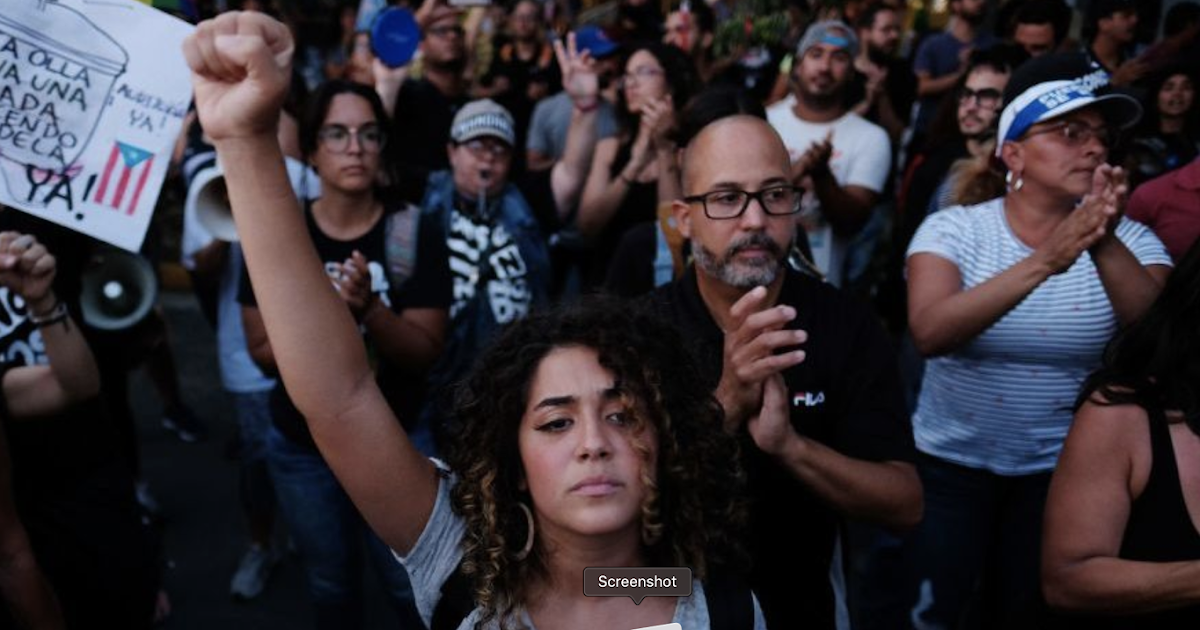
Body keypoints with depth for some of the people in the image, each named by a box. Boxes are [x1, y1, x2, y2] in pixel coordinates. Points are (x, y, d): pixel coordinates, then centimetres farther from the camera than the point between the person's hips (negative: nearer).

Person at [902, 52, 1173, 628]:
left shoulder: (1130, 240, -6)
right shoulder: (954, 229, -12)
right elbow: (930, 333, -30)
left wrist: (1106, 246, -39)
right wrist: (1045, 260, -41)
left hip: (1062, 472, 2)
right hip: (949, 464, -2)